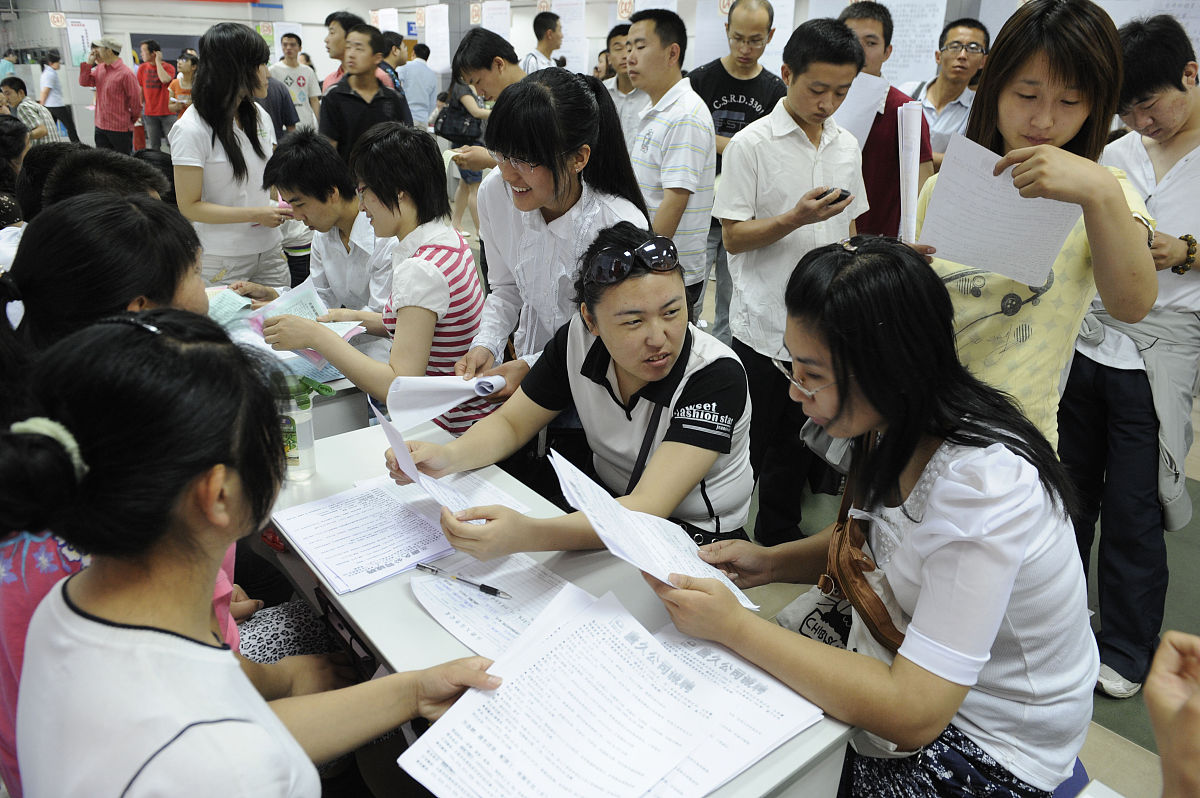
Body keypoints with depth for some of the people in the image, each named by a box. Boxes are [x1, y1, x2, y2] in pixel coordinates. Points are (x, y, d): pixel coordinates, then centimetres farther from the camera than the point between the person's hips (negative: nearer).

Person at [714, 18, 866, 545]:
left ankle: (781, 542, 35)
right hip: (766, 328, -5)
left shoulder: (847, 147, 9)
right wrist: (798, 218, -25)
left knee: (799, 448, 16)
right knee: (760, 452, 5)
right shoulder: (752, 144, -8)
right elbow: (733, 238, -11)